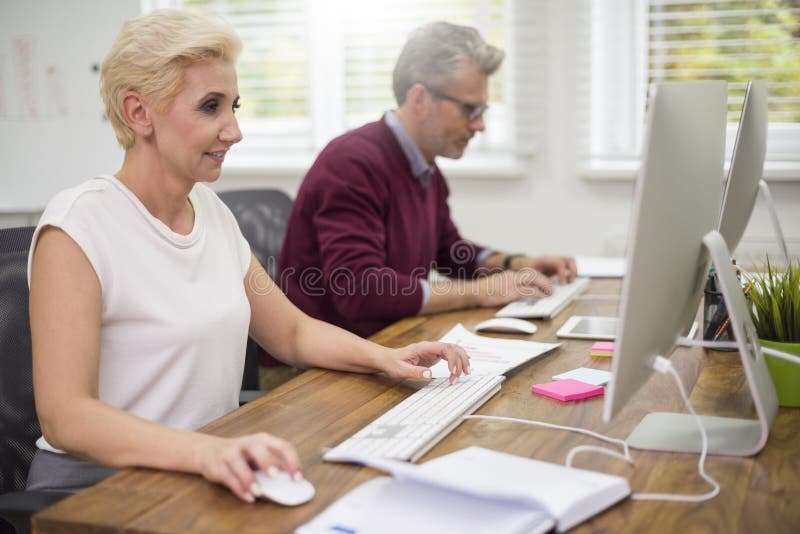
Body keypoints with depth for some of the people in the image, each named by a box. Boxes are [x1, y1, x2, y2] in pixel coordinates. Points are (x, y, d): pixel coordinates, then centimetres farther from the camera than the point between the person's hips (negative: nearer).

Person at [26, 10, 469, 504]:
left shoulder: (210, 209, 8)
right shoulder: (78, 227, -14)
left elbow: (293, 332, 16)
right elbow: (64, 417, -24)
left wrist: (384, 357, -3)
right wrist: (205, 452, -39)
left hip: (215, 467, 7)